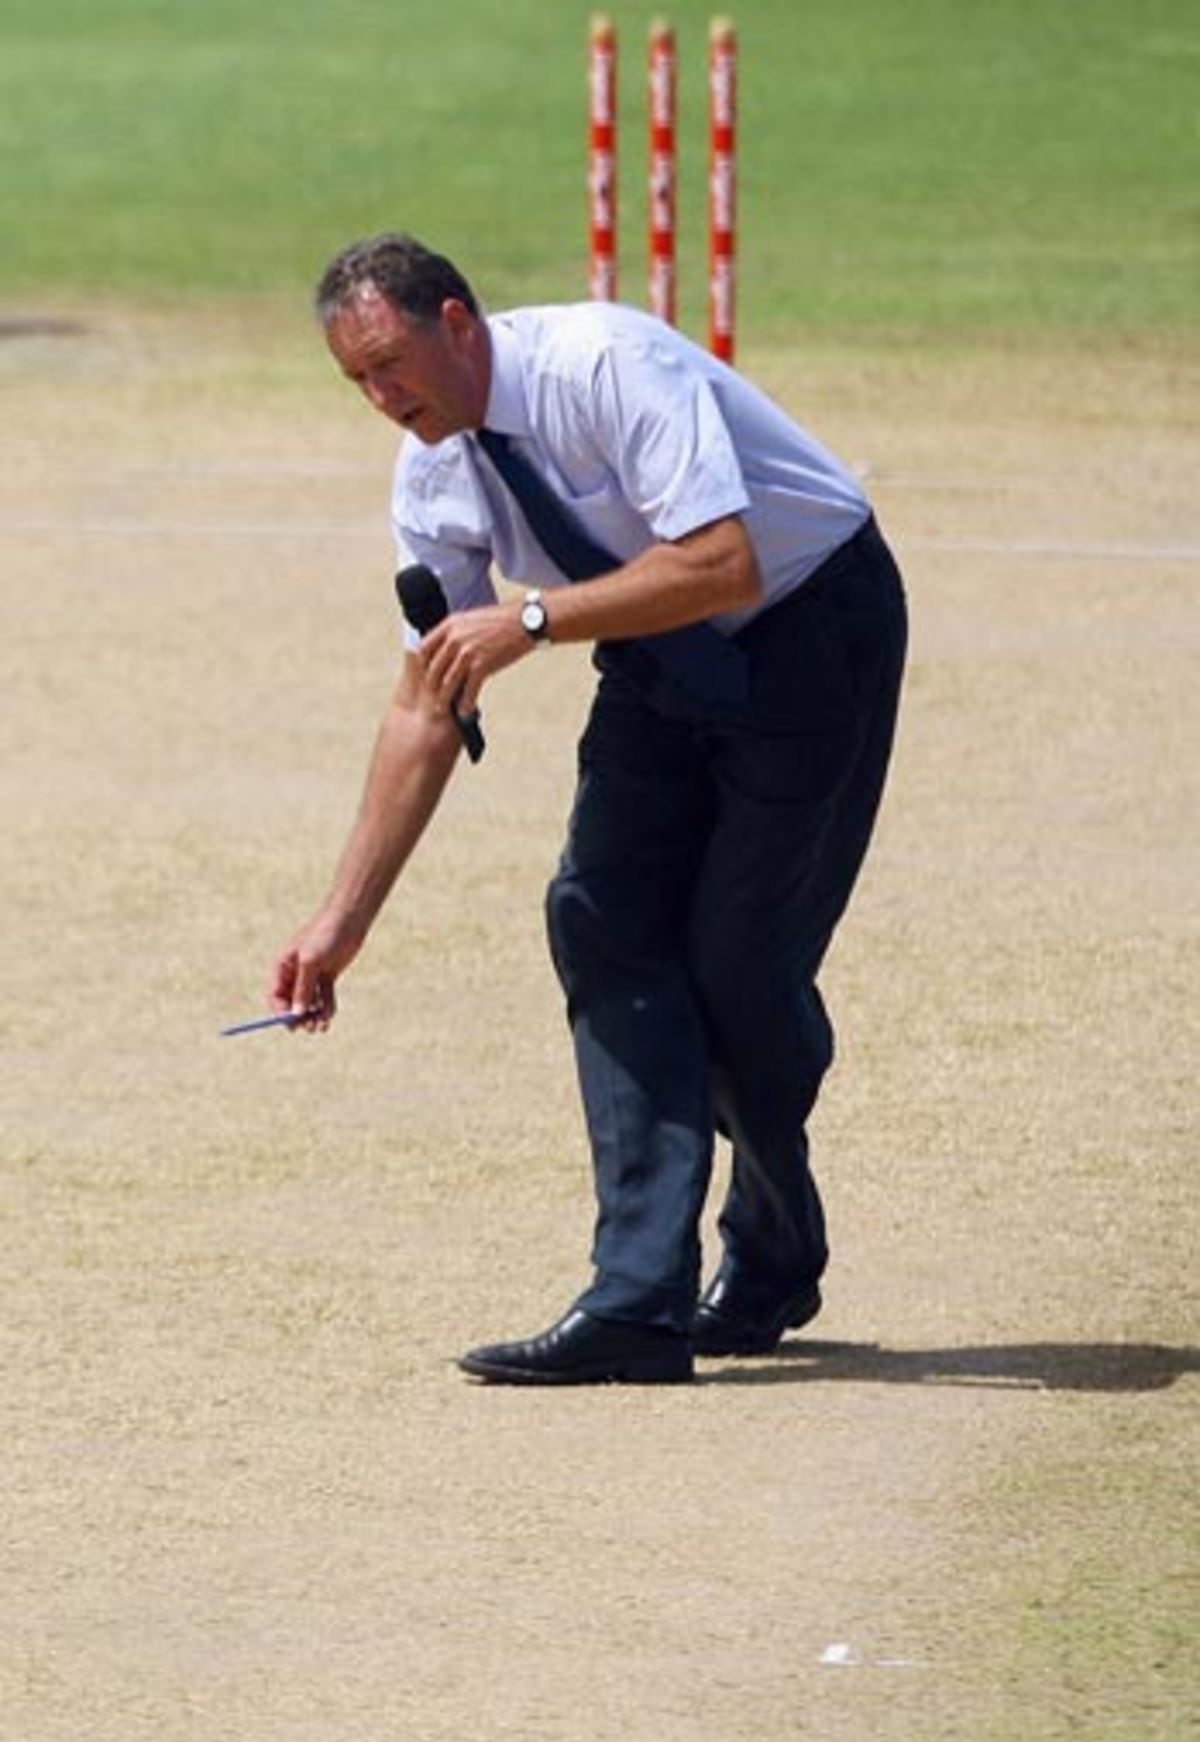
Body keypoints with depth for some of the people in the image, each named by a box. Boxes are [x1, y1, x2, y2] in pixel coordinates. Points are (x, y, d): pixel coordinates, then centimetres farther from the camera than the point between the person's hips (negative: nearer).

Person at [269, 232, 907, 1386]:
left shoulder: (609, 366, -27)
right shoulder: (434, 471, -5)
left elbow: (723, 563, -34)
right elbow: (426, 709, 0)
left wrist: (532, 619, -36)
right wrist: (343, 920, -4)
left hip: (810, 630, -7)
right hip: (658, 669, 7)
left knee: (741, 957, -9)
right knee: (603, 925, -7)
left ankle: (771, 1270, 15)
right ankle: (640, 1302, -10)